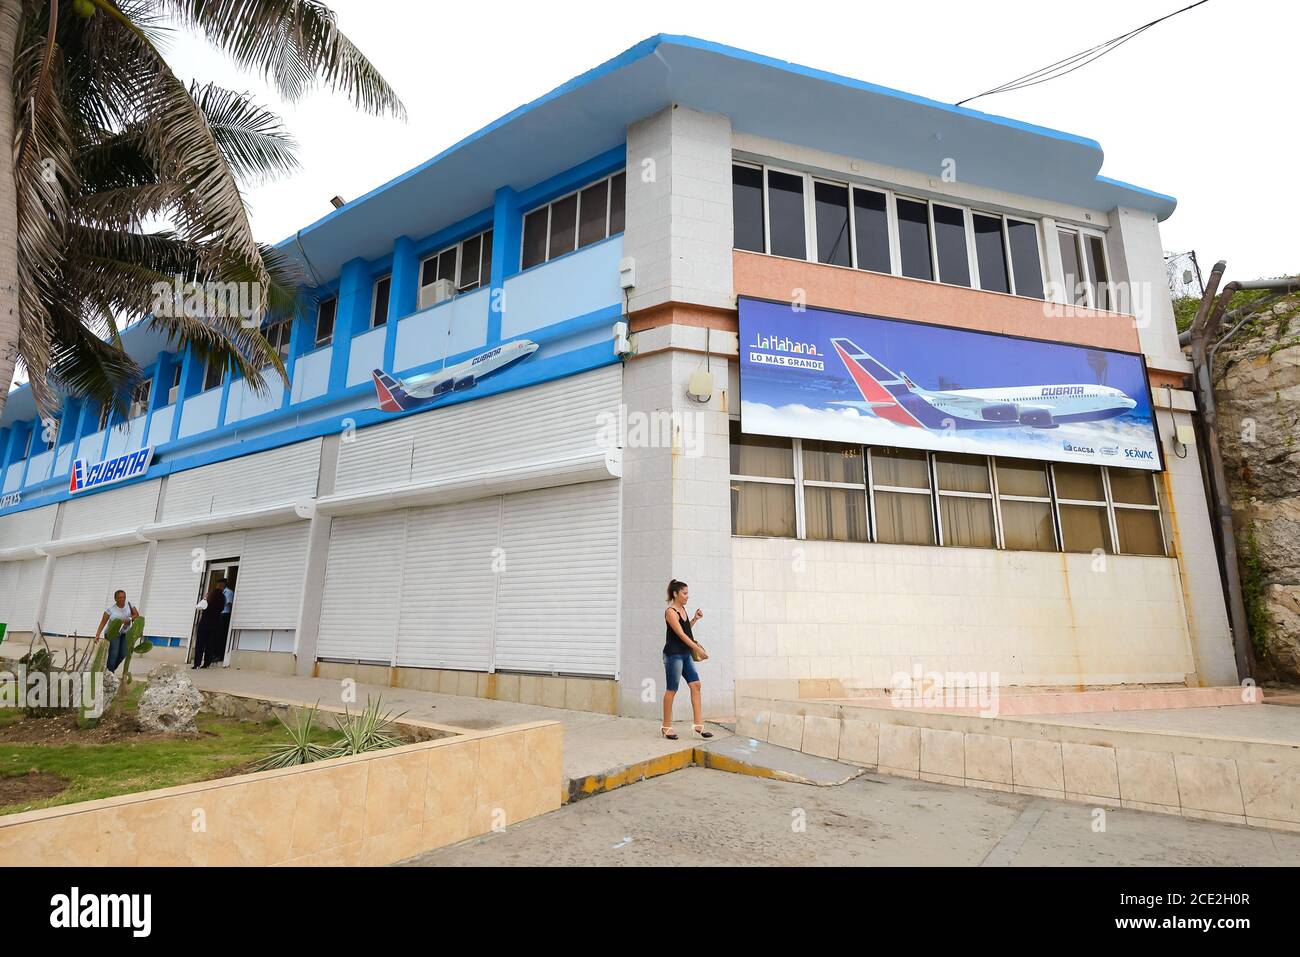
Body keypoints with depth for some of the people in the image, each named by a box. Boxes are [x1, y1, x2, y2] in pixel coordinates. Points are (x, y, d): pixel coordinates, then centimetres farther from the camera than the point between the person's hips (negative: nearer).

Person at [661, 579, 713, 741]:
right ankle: (666, 727, 13)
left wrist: (695, 619, 7)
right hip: (673, 654, -8)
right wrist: (698, 649, -22)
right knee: (671, 690, 1)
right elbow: (681, 634, -21)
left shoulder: (682, 609, 11)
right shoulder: (670, 612, -16)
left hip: (686, 654, 8)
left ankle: (698, 724, 7)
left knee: (695, 685, 3)